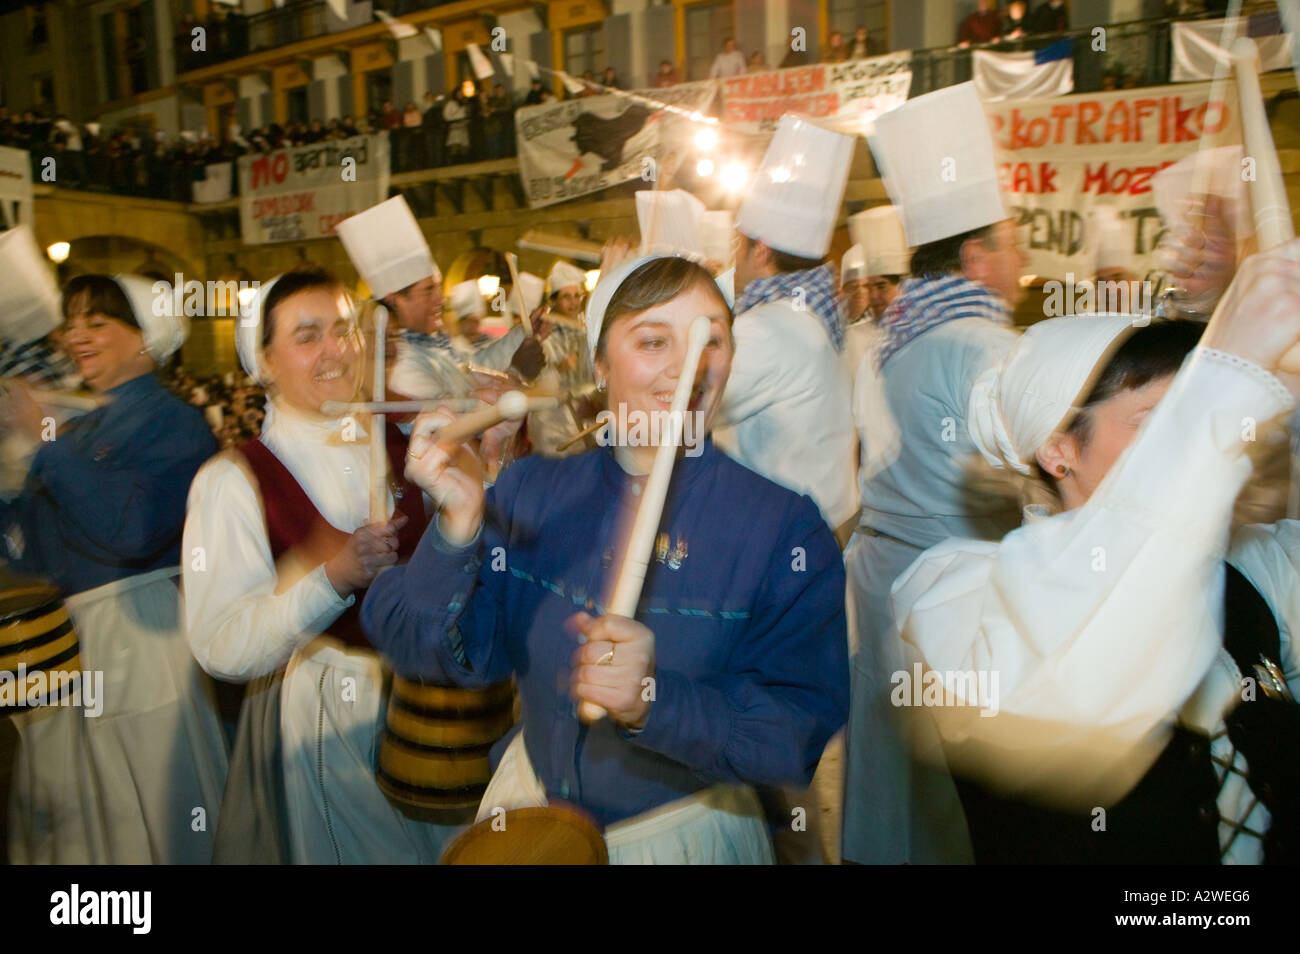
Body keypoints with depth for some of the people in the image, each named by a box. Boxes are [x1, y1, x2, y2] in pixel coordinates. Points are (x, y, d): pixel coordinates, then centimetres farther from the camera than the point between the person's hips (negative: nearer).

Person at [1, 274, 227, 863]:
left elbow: (132, 528, -26)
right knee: (69, 815, 18)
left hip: (137, 634, -8)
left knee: (149, 810, 5)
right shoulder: (80, 428, 13)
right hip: (64, 635, 8)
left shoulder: (174, 424, -9)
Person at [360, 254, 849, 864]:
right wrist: (459, 523, -30)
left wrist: (656, 701, -39)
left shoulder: (784, 526, -18)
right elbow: (425, 651, -13)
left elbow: (802, 728, -22)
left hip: (686, 833, -2)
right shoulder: (531, 493, -9)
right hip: (529, 808, 3)